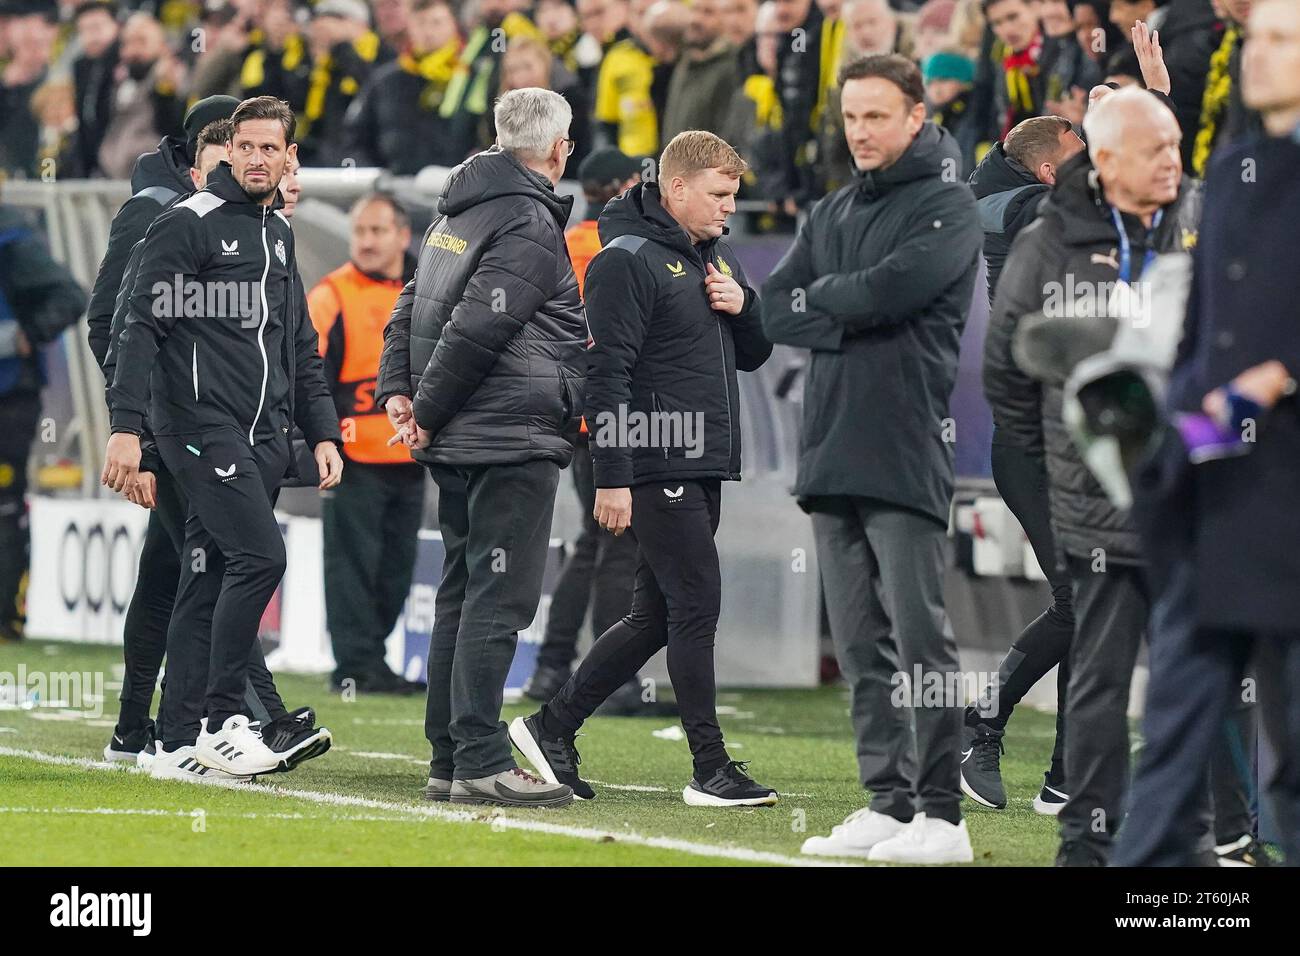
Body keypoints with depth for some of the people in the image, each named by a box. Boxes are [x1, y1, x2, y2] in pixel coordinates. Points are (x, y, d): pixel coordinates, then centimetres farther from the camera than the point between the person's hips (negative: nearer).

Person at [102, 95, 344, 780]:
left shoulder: (279, 235, 18)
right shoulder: (189, 224, -6)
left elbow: (300, 347, 26)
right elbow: (142, 327, -10)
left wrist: (322, 433, 19)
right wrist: (126, 426, -18)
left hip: (264, 434, 7)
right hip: (201, 422, -7)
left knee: (209, 579, 6)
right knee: (259, 554, -18)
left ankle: (181, 738, 8)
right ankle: (221, 721, -12)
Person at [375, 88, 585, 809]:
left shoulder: (457, 210, 16)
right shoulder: (530, 225, -13)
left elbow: (411, 308, 18)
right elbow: (475, 328, -19)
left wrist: (398, 390, 9)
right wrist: (429, 411, -10)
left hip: (458, 446, 9)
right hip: (513, 438, -9)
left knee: (462, 597, 12)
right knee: (498, 600, -9)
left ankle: (448, 760, 15)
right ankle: (480, 761, -12)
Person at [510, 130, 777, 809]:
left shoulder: (717, 255, 17)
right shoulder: (628, 260, -11)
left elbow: (753, 356, 24)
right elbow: (606, 373, -16)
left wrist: (743, 305, 2)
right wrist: (613, 477, -20)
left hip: (705, 468, 9)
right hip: (656, 467, -9)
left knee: (657, 616, 10)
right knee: (697, 603, -8)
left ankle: (552, 726, 19)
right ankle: (711, 769, -3)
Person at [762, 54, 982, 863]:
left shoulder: (946, 206, -1)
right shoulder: (832, 215, 20)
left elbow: (892, 287, -17)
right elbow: (777, 312, 10)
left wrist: (820, 296, 0)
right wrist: (857, 321, -6)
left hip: (906, 456, -7)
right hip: (830, 454, 7)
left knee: (920, 638, -9)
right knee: (861, 647, 7)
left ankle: (942, 813, -9)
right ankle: (888, 803, 11)